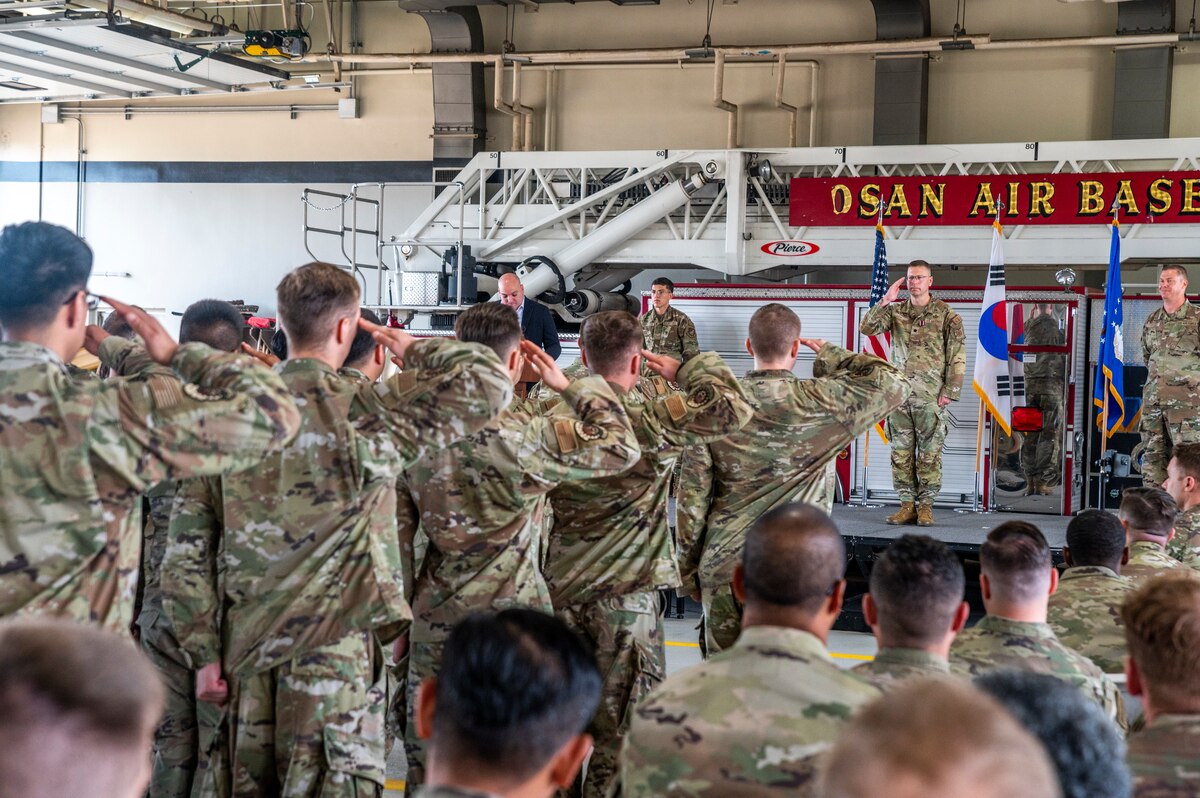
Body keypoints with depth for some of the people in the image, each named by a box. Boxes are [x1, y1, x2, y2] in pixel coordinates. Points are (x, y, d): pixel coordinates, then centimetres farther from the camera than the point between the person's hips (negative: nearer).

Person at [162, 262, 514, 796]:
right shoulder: (366, 413, -10)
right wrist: (414, 349, 6)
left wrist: (204, 651, 7)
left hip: (247, 648, 5)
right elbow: (489, 383, -10)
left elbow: (187, 547, 2)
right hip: (335, 646, -5)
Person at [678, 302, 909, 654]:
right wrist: (830, 354, 11)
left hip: (724, 566, 2)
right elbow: (894, 384, 2)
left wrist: (689, 567, 11)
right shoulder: (819, 403, -9)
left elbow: (692, 495, 0)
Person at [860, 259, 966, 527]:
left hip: (931, 396, -3)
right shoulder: (896, 312, 11)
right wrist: (885, 301, -11)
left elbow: (957, 356, -2)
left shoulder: (946, 315, 0)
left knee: (929, 454, 0)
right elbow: (866, 328, -1)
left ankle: (925, 507, 6)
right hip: (900, 394, 4)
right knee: (901, 452, 5)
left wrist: (950, 391, -8)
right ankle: (907, 505, 12)